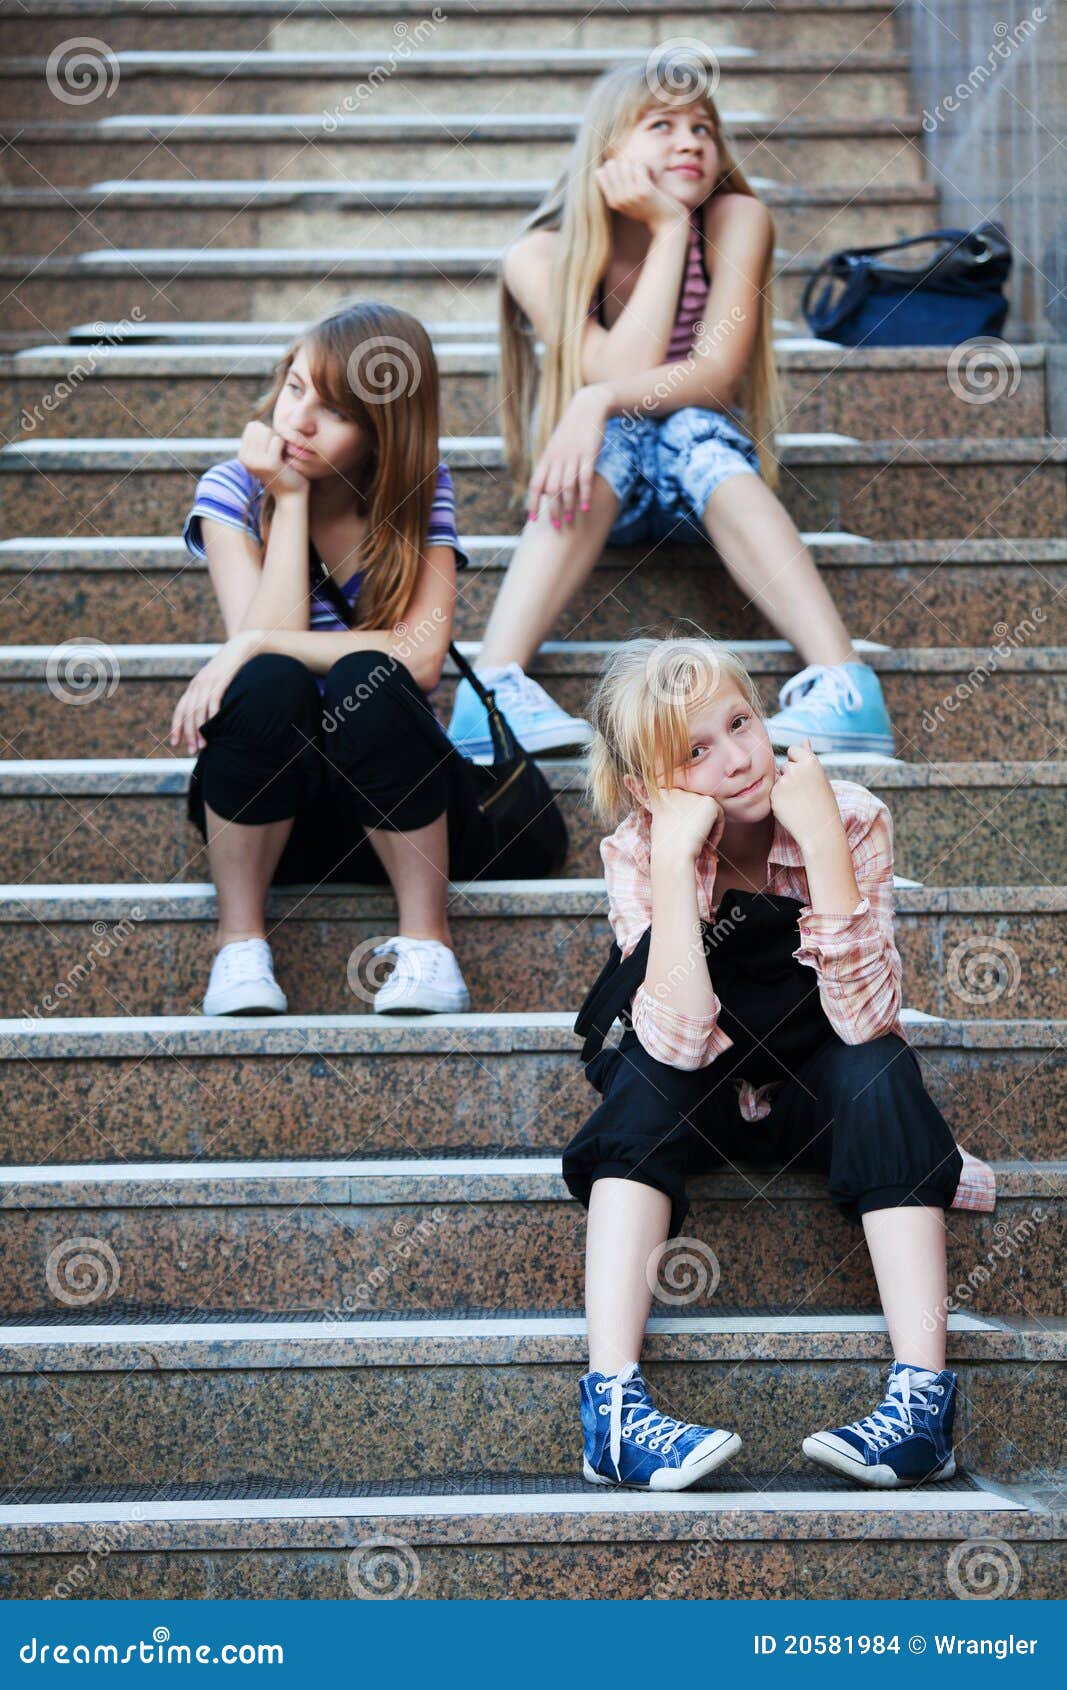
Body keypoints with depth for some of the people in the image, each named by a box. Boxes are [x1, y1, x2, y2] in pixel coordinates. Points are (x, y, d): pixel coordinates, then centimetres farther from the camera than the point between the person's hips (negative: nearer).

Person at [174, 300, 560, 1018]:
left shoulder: (420, 491, -5)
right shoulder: (234, 490, -5)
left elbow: (421, 657, -20)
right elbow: (268, 636, -19)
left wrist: (253, 646, -24)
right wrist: (290, 500, -18)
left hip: (391, 791, 0)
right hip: (264, 799, 0)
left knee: (365, 683, -31)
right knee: (270, 684, -31)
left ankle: (426, 943, -18)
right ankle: (241, 946, -17)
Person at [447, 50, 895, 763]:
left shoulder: (738, 221, -13)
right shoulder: (540, 257, -15)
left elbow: (716, 375, -23)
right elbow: (620, 374, -27)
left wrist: (601, 400, -39)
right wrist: (668, 230, -25)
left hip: (704, 466, 0)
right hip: (599, 484, 0)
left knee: (693, 432, -34)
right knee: (612, 439, -34)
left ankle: (845, 684, -51)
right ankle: (493, 687, -50)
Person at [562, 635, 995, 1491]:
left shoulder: (851, 818, -20)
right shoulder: (638, 852, -19)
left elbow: (864, 1020, -32)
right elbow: (680, 1043, -34)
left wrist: (823, 841, -37)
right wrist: (676, 857, -37)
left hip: (821, 1096, 0)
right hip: (702, 1103, 0)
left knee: (879, 1068, -31)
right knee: (649, 1070, -31)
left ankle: (924, 1394, -36)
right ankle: (613, 1401, -38)